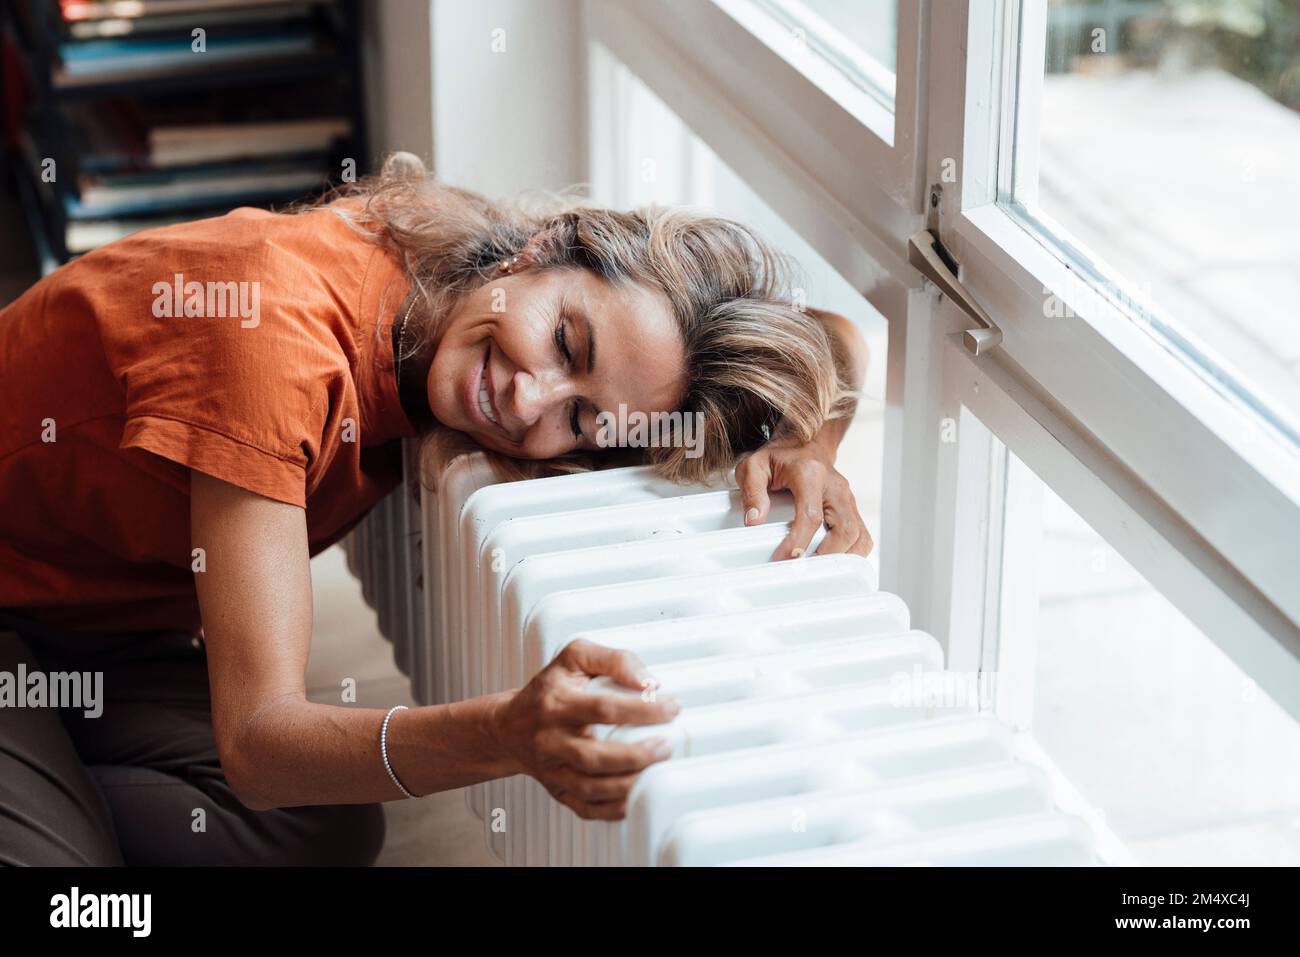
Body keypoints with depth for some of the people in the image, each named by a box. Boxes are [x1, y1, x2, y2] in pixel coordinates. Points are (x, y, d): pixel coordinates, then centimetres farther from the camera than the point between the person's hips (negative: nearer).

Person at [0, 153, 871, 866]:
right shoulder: (279, 327, -38)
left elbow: (834, 347, -6)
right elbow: (256, 741, -42)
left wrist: (802, 446, -28)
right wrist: (507, 737, -58)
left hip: (116, 623, 7)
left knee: (329, 838, -18)